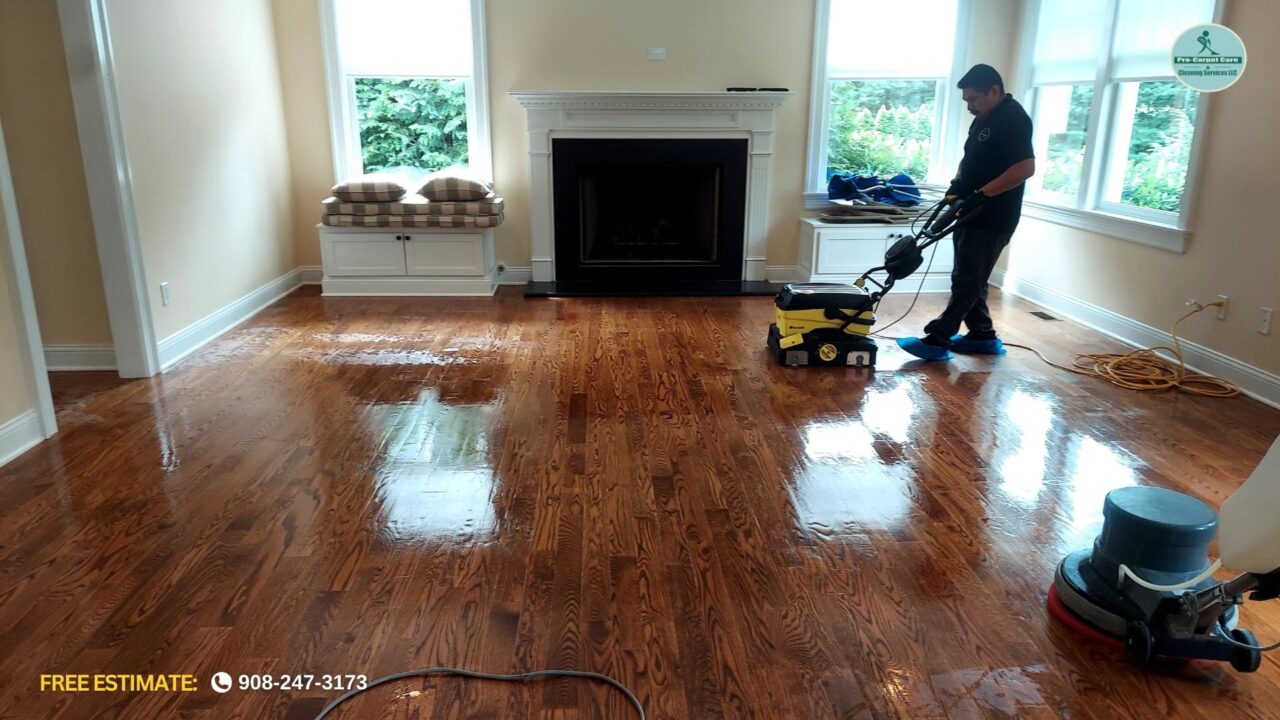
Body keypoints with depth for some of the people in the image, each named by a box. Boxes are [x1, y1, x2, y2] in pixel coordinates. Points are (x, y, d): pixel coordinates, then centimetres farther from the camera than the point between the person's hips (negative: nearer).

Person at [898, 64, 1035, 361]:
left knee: (966, 281, -7)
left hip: (992, 219, -10)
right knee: (969, 278, 13)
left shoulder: (1013, 119, -16)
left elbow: (1026, 167, -24)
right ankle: (983, 336, 22)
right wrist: (957, 185, 10)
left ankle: (938, 340, -5)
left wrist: (982, 194, -25)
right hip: (971, 215, 10)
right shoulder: (984, 118, 15)